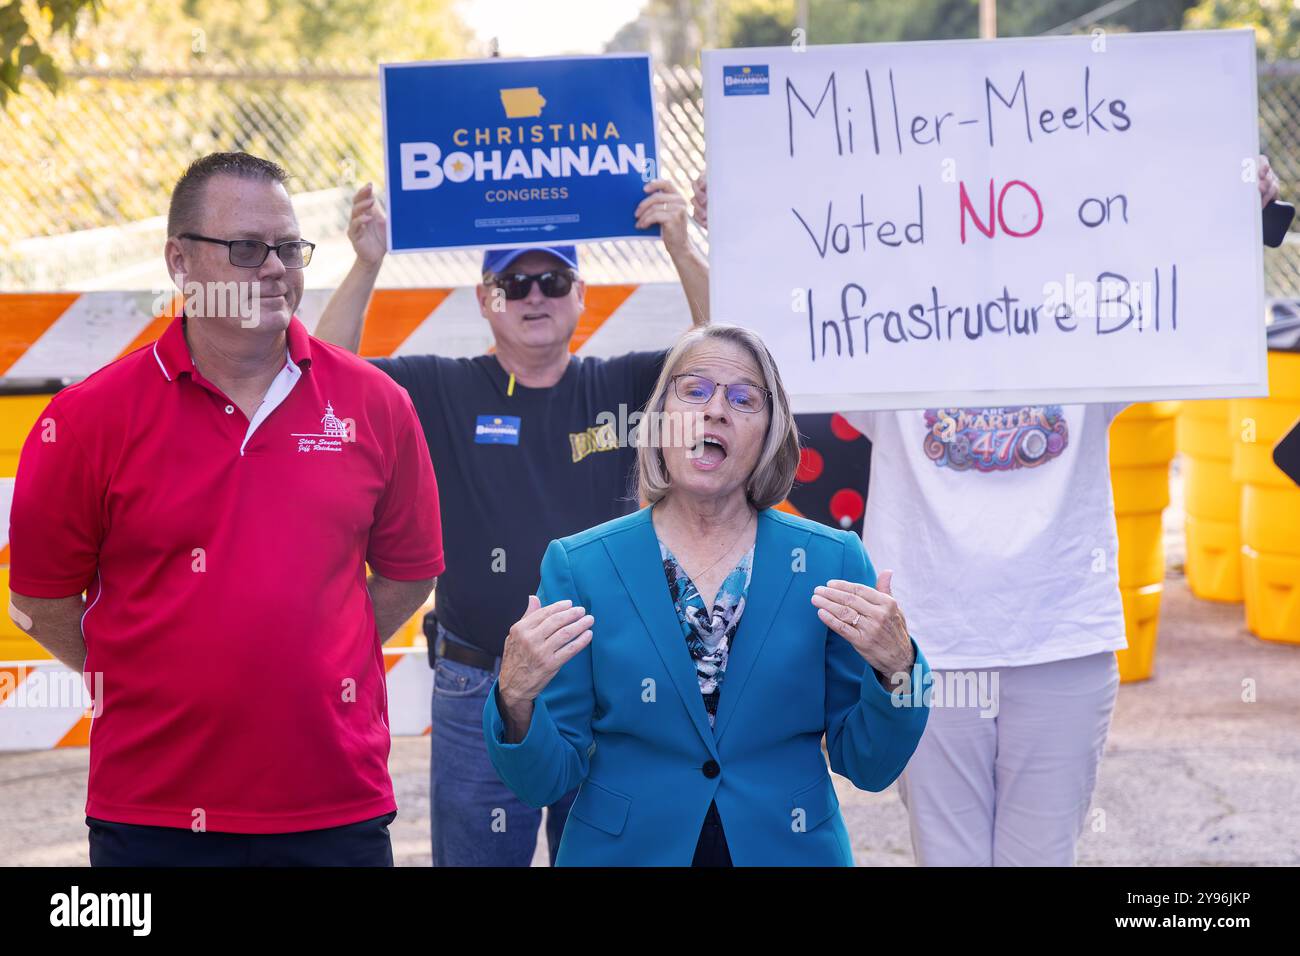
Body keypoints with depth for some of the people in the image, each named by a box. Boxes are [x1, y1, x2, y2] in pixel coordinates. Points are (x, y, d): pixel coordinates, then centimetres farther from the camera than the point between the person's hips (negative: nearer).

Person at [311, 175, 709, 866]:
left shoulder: (623, 387, 6)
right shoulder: (442, 392, 4)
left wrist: (682, 250, -15)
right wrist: (366, 268, -14)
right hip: (480, 699, -1)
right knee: (474, 857, 7)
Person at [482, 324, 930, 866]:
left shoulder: (833, 564, -5)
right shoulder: (578, 567, -7)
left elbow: (867, 767, -2)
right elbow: (544, 781, -6)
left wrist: (894, 668, -19)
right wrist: (517, 698, -25)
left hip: (787, 848, 1)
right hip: (626, 851, -1)